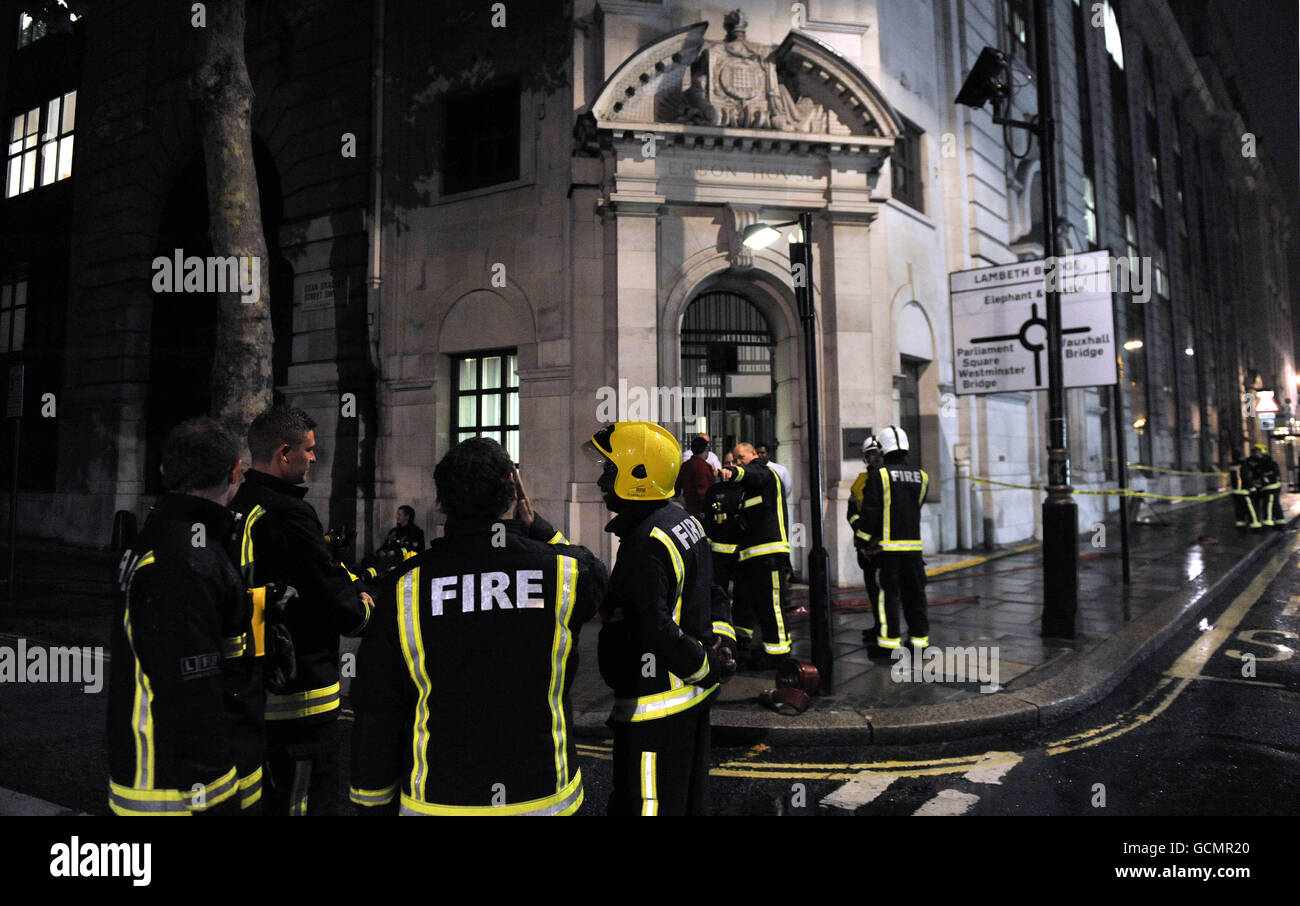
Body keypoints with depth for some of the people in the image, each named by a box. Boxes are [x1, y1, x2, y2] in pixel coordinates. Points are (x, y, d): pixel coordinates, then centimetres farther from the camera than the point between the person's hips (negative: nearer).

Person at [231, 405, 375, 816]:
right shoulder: (288, 516, -23)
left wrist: (353, 586, 2)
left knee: (262, 799, 24)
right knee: (311, 802, 2)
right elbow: (338, 605, -20)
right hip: (299, 695, -10)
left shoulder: (237, 508, 9)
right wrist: (360, 611, 1)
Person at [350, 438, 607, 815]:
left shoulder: (406, 587, -12)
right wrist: (535, 525, 9)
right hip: (543, 797, 0)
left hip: (436, 801, 1)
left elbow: (377, 712, -5)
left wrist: (373, 803, 8)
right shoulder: (565, 574, -15)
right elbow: (596, 576, 12)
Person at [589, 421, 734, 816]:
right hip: (694, 695, 10)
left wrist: (707, 668, -16)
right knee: (690, 801, 23)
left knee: (649, 804, 4)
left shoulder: (645, 545, -25)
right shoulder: (685, 521, 7)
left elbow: (657, 633, -29)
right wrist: (722, 639, 3)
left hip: (657, 706, -10)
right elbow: (713, 594, 14)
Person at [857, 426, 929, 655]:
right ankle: (920, 638, 17)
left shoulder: (878, 476, -9)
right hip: (914, 544, 4)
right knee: (914, 593, 12)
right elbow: (916, 507, 15)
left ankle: (889, 641, 5)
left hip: (887, 544, -4)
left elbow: (870, 512, -10)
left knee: (888, 593, 2)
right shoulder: (921, 476, 6)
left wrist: (864, 538, 1)